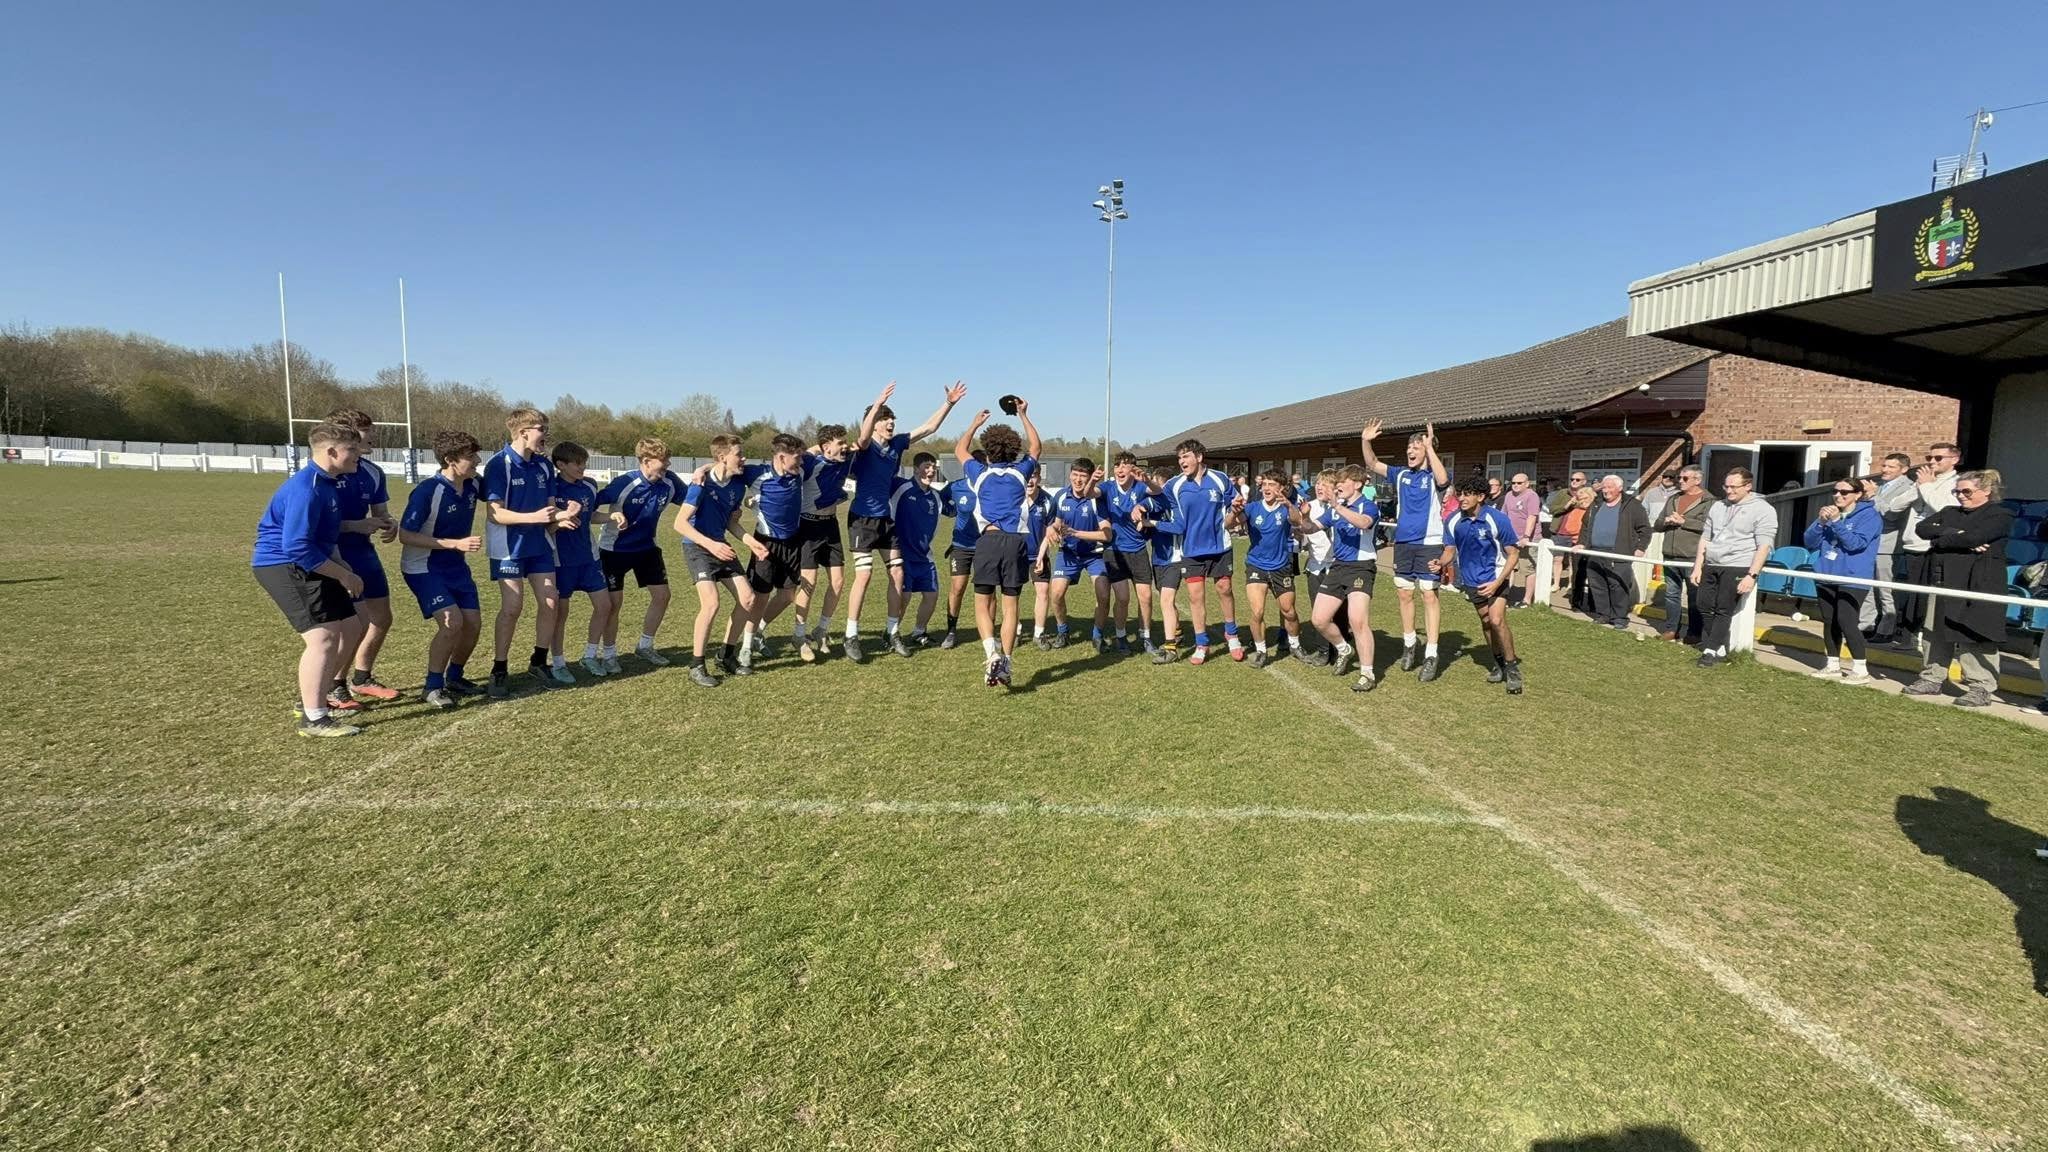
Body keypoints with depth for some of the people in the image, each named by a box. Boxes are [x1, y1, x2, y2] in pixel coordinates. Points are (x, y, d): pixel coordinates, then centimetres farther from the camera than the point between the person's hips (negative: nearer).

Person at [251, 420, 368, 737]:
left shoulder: (326, 482, 10)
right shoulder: (306, 488, -22)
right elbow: (297, 548, -26)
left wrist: (346, 571, 11)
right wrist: (343, 576, -18)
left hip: (307, 567, 11)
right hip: (283, 566, -11)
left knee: (350, 627, 14)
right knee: (323, 636, -17)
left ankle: (312, 698, 27)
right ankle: (314, 719, -8)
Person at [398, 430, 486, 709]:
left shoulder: (473, 484, -6)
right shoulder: (427, 491, -24)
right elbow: (405, 535, -21)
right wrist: (455, 544, -28)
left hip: (456, 567, 7)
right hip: (424, 568, -6)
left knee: (473, 624, 2)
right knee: (452, 623, -19)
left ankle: (454, 677, 26)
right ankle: (433, 687, -1)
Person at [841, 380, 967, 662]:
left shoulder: (897, 443, 4)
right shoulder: (865, 447, -12)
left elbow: (929, 427, 9)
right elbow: (863, 435, -37)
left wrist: (949, 403, 1)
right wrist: (878, 403, -49)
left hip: (885, 518, 7)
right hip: (863, 519, -6)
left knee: (897, 574, 6)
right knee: (863, 575, -12)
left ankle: (892, 631, 20)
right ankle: (851, 637, -1)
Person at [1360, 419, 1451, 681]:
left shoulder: (1434, 476, -6)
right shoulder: (1401, 475, 8)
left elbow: (1443, 480, -29)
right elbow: (1372, 465, 3)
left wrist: (1430, 446, -29)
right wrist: (1365, 441, -14)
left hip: (1429, 544, -5)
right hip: (1403, 543, 5)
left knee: (1429, 596, -4)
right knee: (1404, 593, 12)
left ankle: (1431, 655, -1)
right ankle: (1409, 644, 27)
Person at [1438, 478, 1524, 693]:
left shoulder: (1497, 519, -21)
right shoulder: (1453, 521, -11)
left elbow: (1512, 554, -14)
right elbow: (1449, 551, 1)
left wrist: (1497, 583, -23)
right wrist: (1440, 563, -22)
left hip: (1495, 577, -4)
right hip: (1471, 579, 4)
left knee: (1497, 620, -19)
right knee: (1485, 621, 15)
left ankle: (1512, 666, 1)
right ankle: (1499, 662, 36)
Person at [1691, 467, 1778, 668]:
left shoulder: (1762, 509, -4)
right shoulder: (1718, 506, 14)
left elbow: (1764, 546, -10)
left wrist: (1752, 575, -17)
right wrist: (1697, 566, 11)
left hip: (1737, 568, -6)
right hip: (1711, 566, 6)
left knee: (1723, 611, -7)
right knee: (1705, 609, 4)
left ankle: (1711, 651, -1)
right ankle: (1718, 649, 13)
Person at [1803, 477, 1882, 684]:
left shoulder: (1869, 516, -3)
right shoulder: (1829, 512, 12)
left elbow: (1856, 543, -17)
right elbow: (1810, 542, 6)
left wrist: (1836, 521, -20)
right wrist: (1821, 522, -10)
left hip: (1853, 579, -6)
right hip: (1826, 576, 6)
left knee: (1845, 622, -13)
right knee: (1829, 622, 9)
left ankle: (1860, 670, -4)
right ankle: (1833, 666, 18)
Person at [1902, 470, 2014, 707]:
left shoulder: (2001, 515, -1)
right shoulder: (1949, 512, 16)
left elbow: (1973, 537, -18)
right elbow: (1921, 527, 0)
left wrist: (1939, 541, -4)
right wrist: (1955, 535, -13)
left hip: (1977, 585, -6)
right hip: (1942, 581, 6)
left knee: (1976, 637, -4)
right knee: (1937, 634, 11)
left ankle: (1981, 688, 2)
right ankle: (1932, 679, 20)